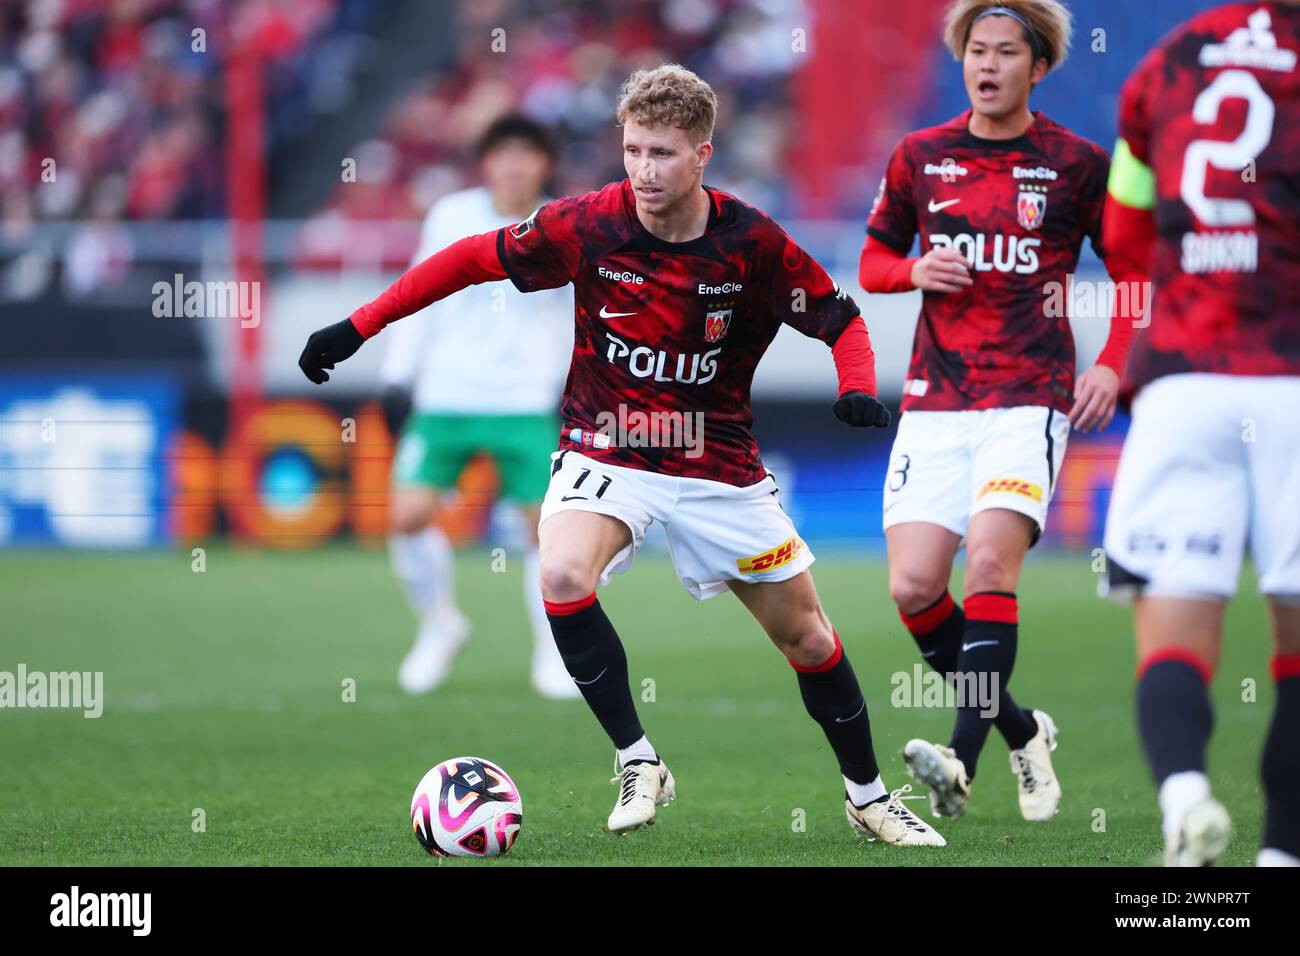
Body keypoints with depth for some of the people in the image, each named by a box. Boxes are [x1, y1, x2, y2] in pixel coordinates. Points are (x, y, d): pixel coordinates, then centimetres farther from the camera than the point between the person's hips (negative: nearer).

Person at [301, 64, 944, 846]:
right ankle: (638, 762, -15)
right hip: (606, 451, -1)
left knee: (808, 638, 6)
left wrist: (859, 390, -24)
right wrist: (359, 326, -5)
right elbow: (474, 259, -4)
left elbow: (840, 318, -3)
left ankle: (869, 795, 30)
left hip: (719, 464, 1)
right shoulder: (589, 225, -15)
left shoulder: (752, 243, -15)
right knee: (563, 576, -30)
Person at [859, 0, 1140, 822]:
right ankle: (1021, 731, 15)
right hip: (935, 401, 4)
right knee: (914, 586, -6)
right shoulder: (920, 157, 8)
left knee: (991, 561, -23)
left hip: (1031, 398, -4)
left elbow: (1134, 274, 10)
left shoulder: (1077, 163, 1)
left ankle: (963, 763, -26)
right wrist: (914, 271, -4)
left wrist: (1112, 367, -4)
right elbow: (872, 260, 18)